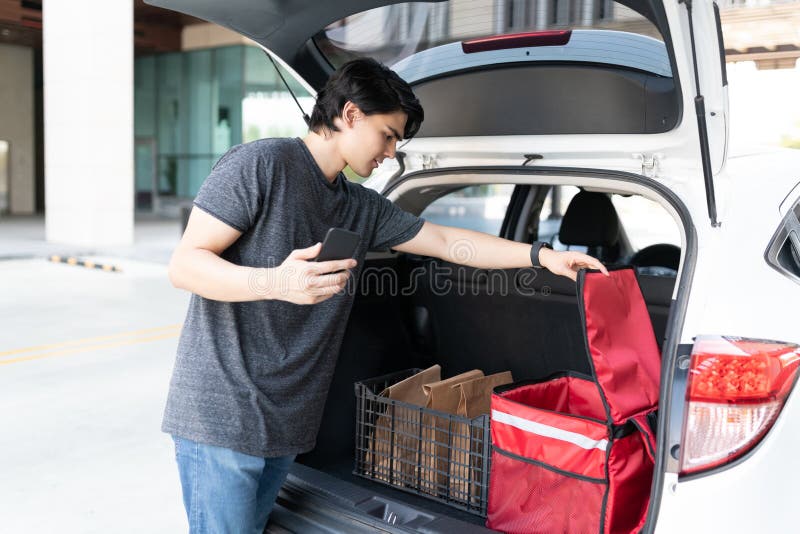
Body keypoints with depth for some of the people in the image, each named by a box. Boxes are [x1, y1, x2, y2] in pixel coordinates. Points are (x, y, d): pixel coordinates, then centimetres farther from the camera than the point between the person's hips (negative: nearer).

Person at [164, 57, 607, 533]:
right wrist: (275, 283, -29)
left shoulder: (364, 209, 13)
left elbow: (448, 242, 18)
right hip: (221, 415, -7)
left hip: (289, 422, 7)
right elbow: (185, 264, -13)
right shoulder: (260, 165, -9)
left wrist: (543, 255, 14)